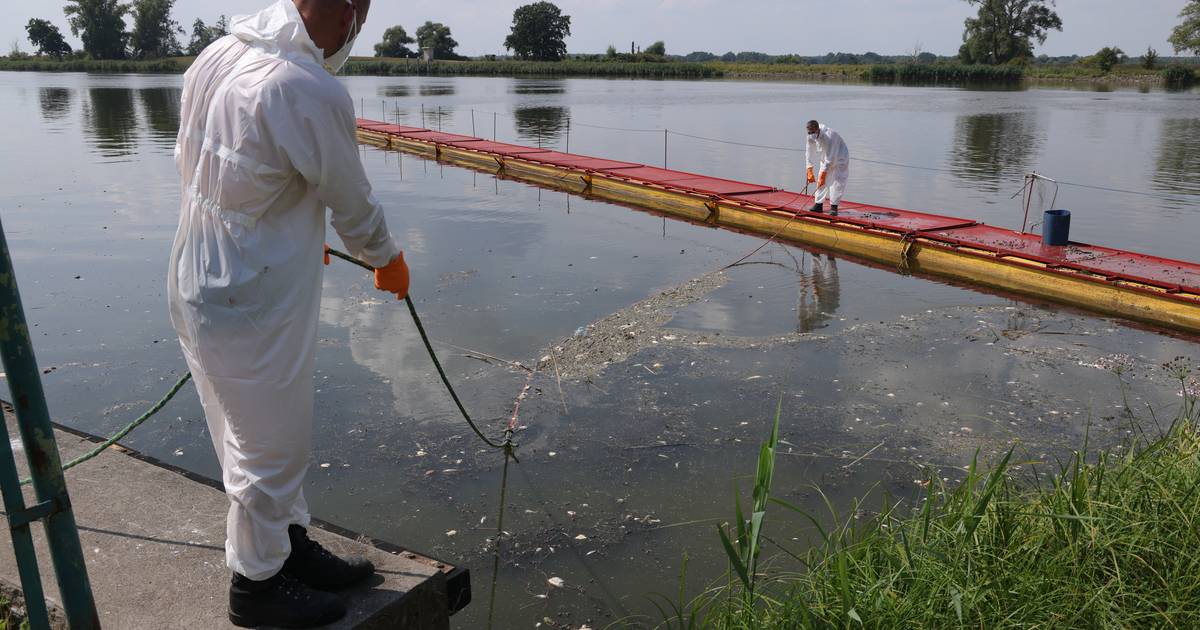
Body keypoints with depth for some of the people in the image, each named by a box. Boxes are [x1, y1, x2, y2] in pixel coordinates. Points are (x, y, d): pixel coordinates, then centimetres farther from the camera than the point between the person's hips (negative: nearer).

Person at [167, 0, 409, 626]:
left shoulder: (216, 55, 1)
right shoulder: (312, 91, -25)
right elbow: (353, 203, -12)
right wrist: (387, 261, 9)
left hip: (198, 286, 9)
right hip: (252, 309, -9)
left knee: (260, 438, 23)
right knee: (269, 449, 10)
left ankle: (291, 547, 42)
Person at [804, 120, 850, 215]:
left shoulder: (829, 136, -36)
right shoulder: (811, 136, -15)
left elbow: (830, 159, -32)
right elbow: (809, 153, -5)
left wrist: (823, 176, -28)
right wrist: (810, 172, -9)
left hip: (839, 158, -6)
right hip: (825, 159, 6)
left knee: (837, 182, -11)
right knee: (821, 182, 0)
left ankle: (834, 206, -5)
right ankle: (819, 204, 6)